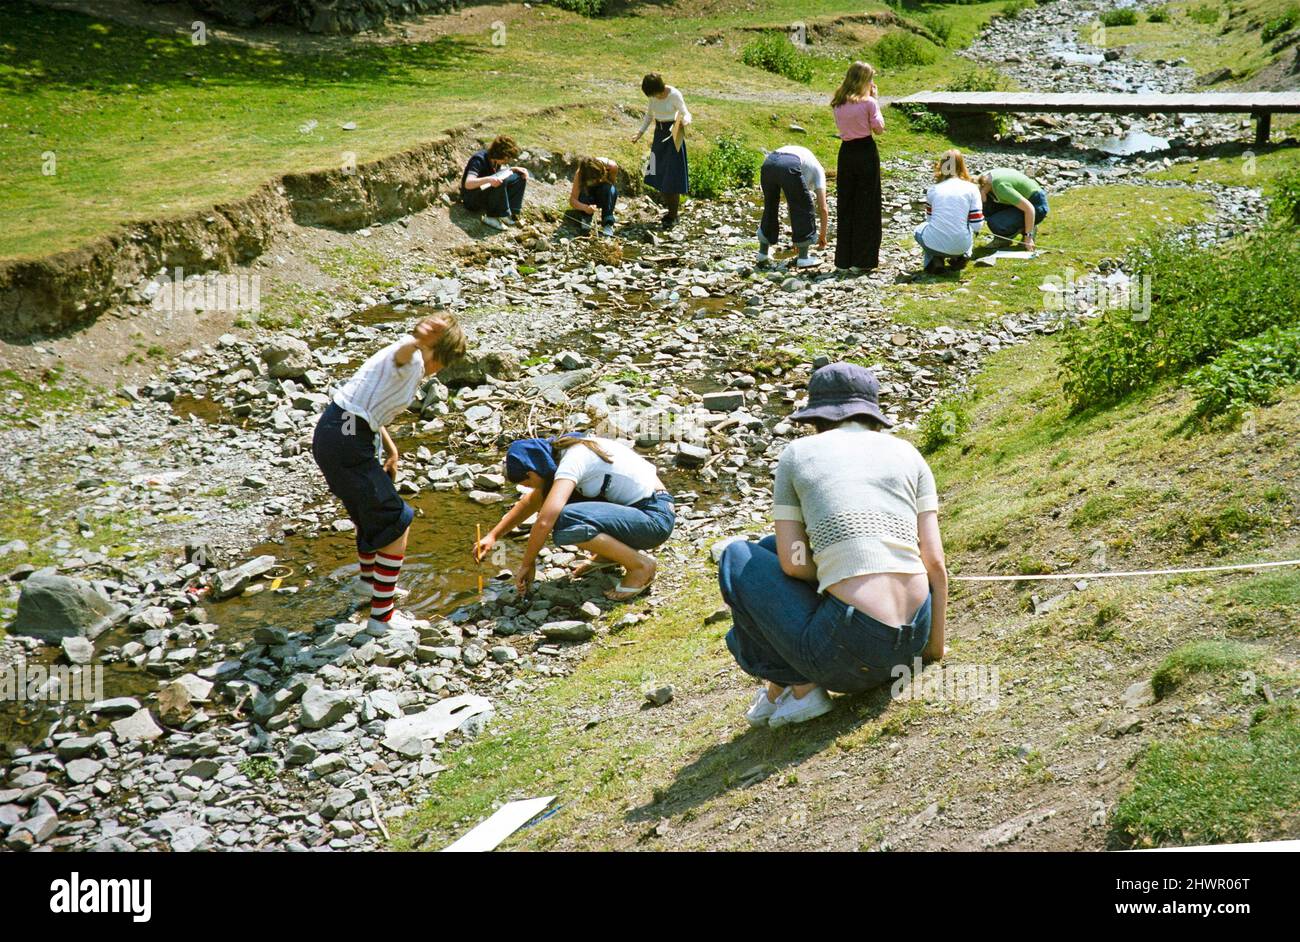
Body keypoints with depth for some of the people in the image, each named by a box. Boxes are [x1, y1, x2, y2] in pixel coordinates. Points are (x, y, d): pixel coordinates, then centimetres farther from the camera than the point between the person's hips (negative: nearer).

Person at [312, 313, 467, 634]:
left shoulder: (410, 361, 18)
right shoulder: (411, 360, -13)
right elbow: (403, 349, -40)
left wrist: (389, 448, 28)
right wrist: (416, 340, -63)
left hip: (334, 431, 10)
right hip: (346, 442, -10)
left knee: (373, 508, 31)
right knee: (397, 522, -2)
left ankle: (370, 580, 56)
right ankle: (381, 617, 4)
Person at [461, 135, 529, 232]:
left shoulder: (496, 160, -2)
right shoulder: (479, 160, -25)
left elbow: (504, 170, 20)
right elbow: (468, 184, -37)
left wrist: (516, 169, -2)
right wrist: (488, 179, -52)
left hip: (487, 197, 9)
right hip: (472, 201, -9)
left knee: (520, 177, 1)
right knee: (500, 183, -34)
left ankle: (511, 214, -9)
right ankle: (503, 216, -20)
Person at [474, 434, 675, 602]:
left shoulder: (572, 461, -19)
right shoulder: (556, 455, 9)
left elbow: (544, 522, -28)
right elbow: (531, 502, 23)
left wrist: (527, 564, -15)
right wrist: (493, 536, 18)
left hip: (655, 516, -9)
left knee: (563, 521, -27)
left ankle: (640, 566, -13)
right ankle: (609, 554, 15)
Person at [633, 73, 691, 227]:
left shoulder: (674, 95, -18)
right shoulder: (653, 96, 0)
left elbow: (685, 113, -14)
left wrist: (685, 121, -37)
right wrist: (640, 133, 5)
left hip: (673, 134, -7)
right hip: (659, 132, 7)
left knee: (672, 174, -5)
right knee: (660, 173, 9)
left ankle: (673, 215, 2)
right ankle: (669, 207, 22)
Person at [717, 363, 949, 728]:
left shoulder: (796, 454, 5)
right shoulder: (907, 454, 12)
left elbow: (792, 564, 0)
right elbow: (935, 561, 6)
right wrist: (935, 646, 16)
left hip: (849, 655, -5)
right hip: (911, 641, 5)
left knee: (737, 559, 18)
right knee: (770, 547, 25)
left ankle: (800, 685, 9)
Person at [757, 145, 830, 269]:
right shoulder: (817, 170, 30)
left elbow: (792, 205, 47)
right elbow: (823, 209, 23)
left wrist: (796, 233, 53)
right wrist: (822, 235, 35)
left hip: (768, 163, 5)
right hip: (789, 167, -5)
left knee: (770, 208, 27)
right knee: (804, 209, 15)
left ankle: (763, 254, 35)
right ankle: (803, 257, 18)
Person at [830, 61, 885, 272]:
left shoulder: (838, 104, 3)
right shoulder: (869, 102, -11)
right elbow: (878, 128, -4)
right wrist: (874, 100, 1)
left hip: (846, 152, 4)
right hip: (866, 152, -4)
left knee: (845, 205, 11)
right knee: (866, 205, 4)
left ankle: (843, 258, 13)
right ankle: (863, 258, 6)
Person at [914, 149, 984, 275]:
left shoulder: (933, 189, 4)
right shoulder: (971, 189, 0)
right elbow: (977, 226, -2)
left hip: (933, 244, -1)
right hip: (960, 245, 1)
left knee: (919, 230, 35)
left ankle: (934, 260, 10)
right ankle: (961, 256, 15)